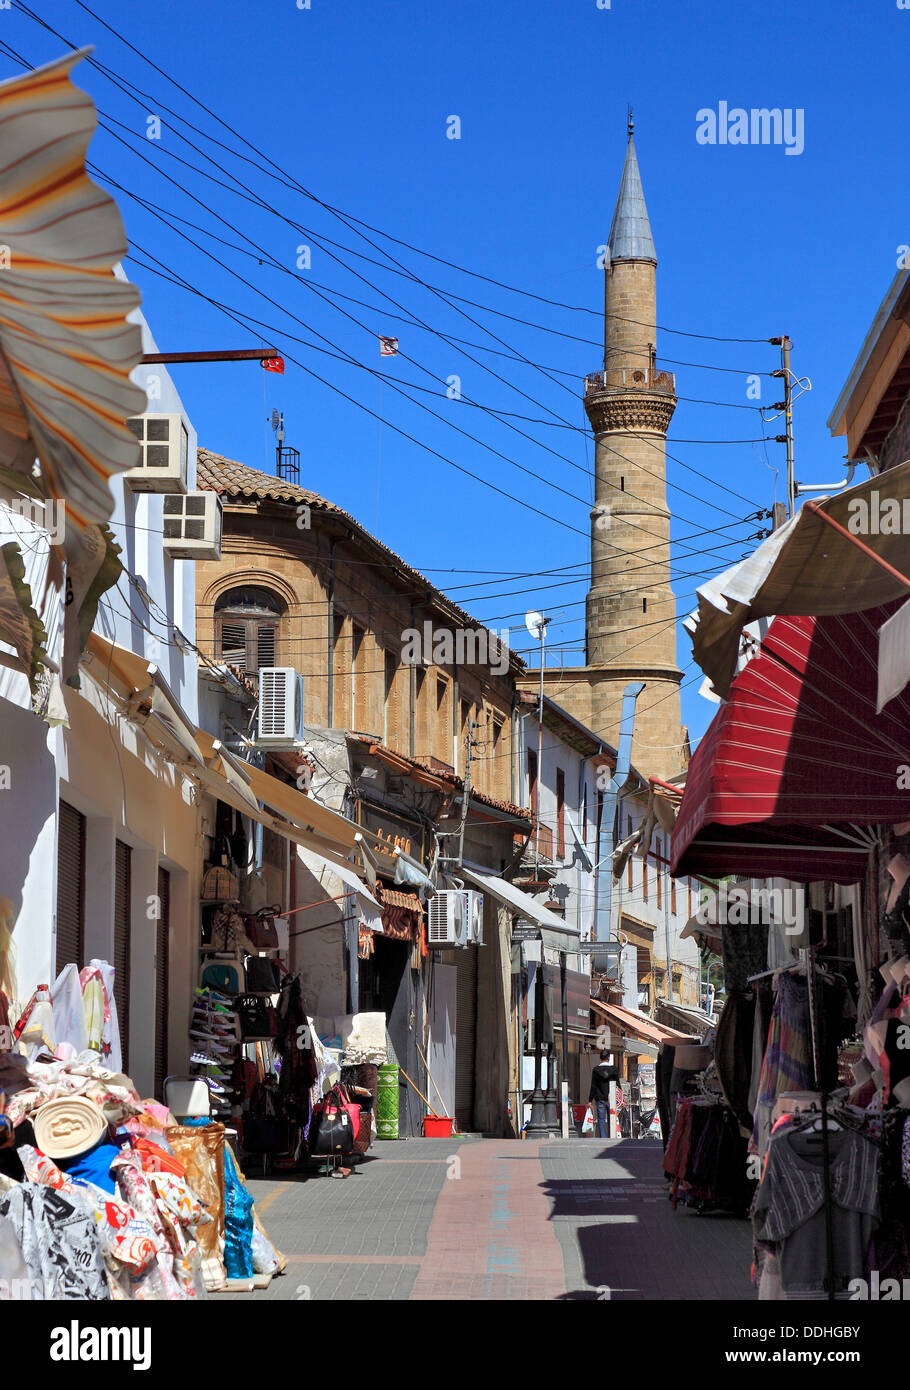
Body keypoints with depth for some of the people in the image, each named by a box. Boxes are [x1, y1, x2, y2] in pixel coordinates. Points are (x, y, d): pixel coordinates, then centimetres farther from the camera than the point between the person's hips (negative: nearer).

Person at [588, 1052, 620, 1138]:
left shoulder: (596, 1070, -2)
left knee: (601, 1120, 2)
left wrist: (590, 1100, 4)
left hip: (600, 1099, 0)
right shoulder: (613, 1069, -2)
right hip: (611, 1099, 0)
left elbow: (593, 1087, -1)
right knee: (611, 1120, 7)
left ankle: (603, 1138, -5)